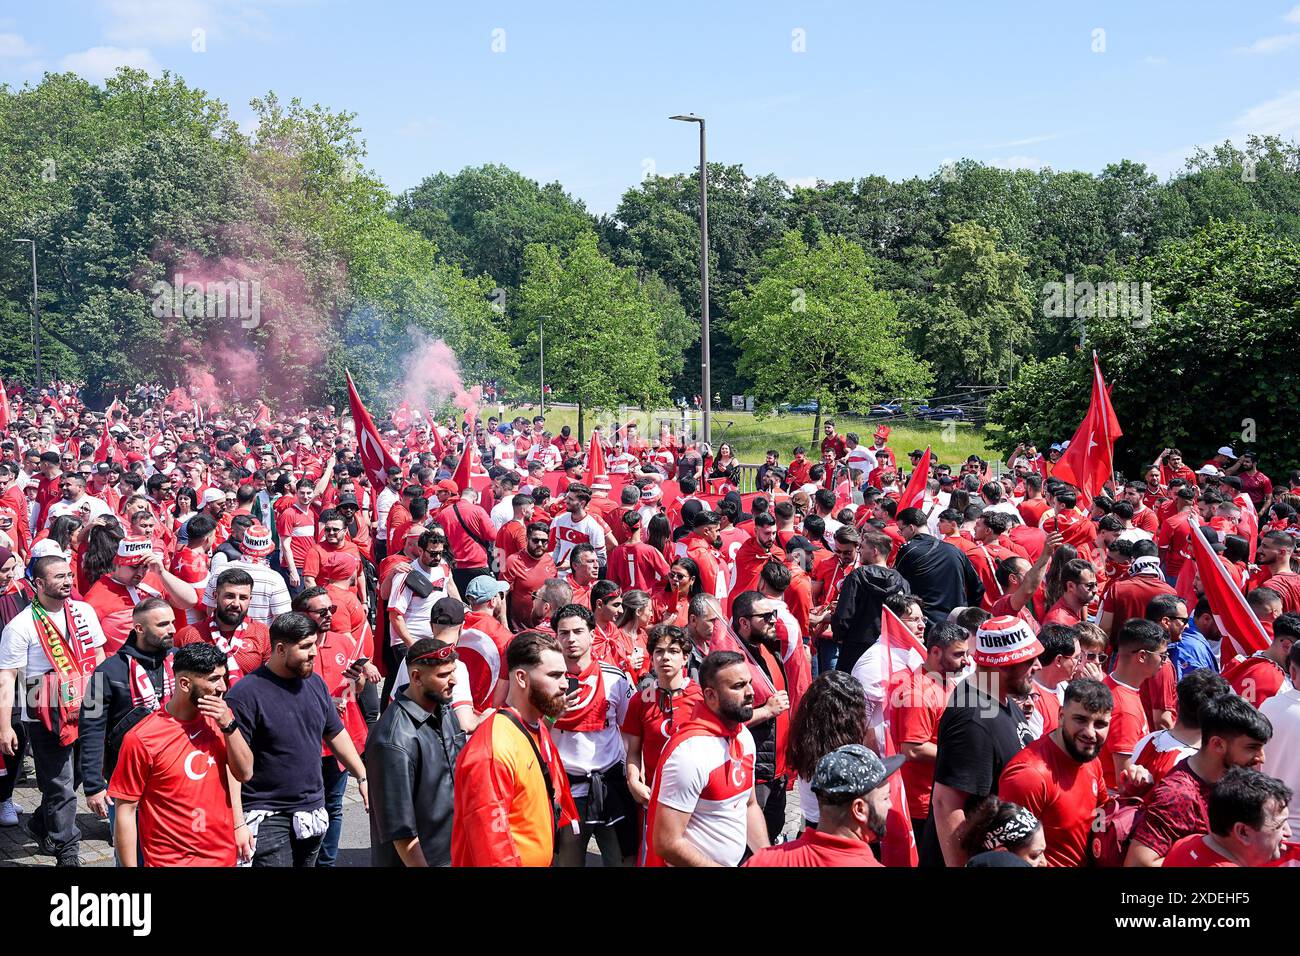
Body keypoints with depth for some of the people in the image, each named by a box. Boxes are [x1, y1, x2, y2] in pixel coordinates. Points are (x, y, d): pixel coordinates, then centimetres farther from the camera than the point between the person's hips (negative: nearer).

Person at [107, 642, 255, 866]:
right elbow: (125, 811, -11)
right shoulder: (141, 738, -16)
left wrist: (228, 725, -13)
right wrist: (129, 866, -11)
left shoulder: (219, 718, -1)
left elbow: (245, 773, 0)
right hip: (171, 860, -4)